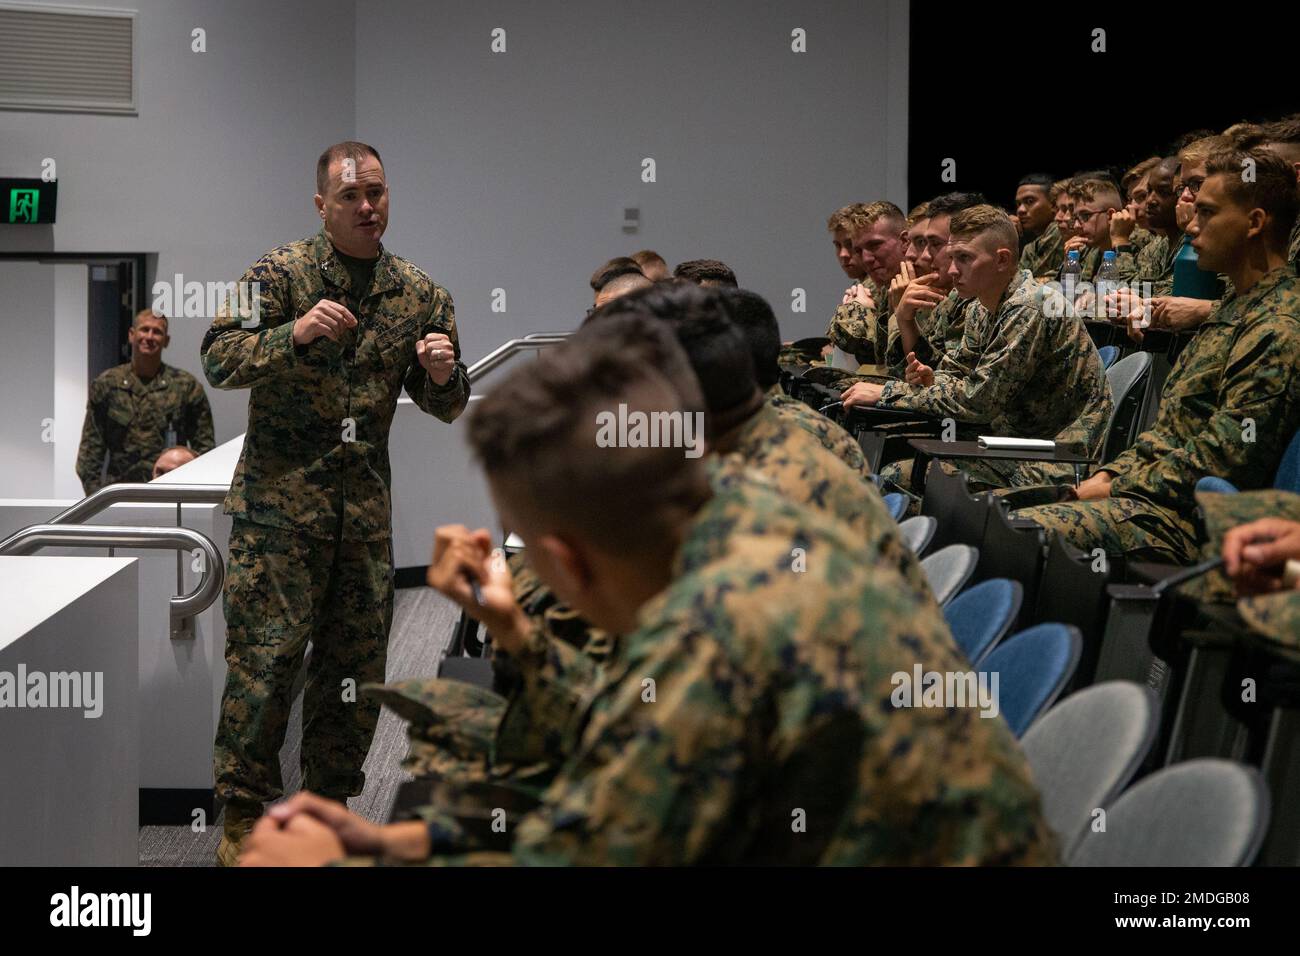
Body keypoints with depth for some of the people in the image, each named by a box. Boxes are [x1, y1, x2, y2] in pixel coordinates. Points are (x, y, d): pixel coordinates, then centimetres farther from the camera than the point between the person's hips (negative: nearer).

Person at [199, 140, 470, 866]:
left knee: (357, 655, 8)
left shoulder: (420, 294, 9)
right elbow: (219, 358, -12)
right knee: (265, 649, -8)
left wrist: (442, 375, -11)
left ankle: (331, 803, 22)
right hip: (279, 490, -4)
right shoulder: (282, 273, -3)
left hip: (366, 499, 5)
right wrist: (294, 335, -27)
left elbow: (446, 407, 13)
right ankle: (245, 816, 1)